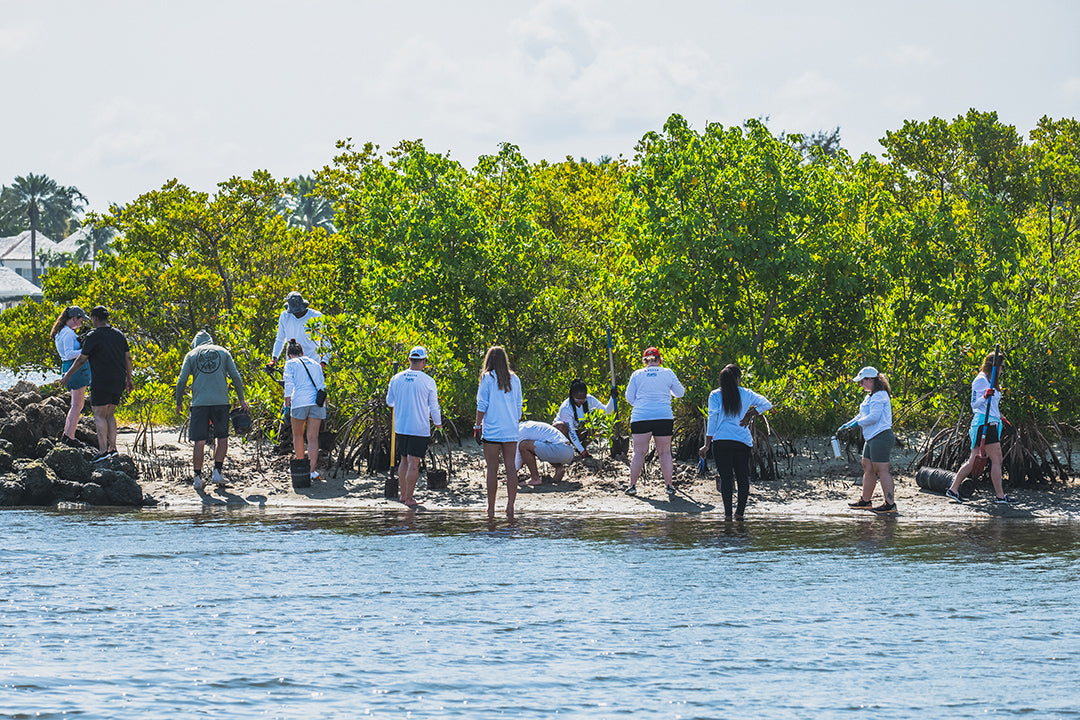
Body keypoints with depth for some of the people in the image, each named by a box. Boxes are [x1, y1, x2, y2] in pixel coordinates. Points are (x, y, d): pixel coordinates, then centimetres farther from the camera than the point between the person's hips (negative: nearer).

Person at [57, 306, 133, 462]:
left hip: (102, 382, -7)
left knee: (99, 415, -6)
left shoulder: (93, 336, -9)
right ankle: (112, 447, 6)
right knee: (109, 414, 14)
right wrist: (129, 379, 22)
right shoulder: (119, 334, 11)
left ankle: (103, 449, -16)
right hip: (118, 383, 7)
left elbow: (81, 360, -7)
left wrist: (68, 375, 5)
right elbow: (128, 358, 13)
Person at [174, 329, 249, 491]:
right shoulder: (223, 352, 13)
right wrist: (241, 400, 14)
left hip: (199, 403, 0)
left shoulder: (191, 355, 11)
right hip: (221, 401, 0)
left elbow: (181, 381, 3)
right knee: (222, 437, 13)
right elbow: (236, 377, 6)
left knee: (199, 442, 3)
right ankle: (217, 471, 2)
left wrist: (179, 403, 14)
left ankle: (197, 478, 5)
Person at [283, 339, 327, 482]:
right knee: (313, 437, 2)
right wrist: (324, 408, 28)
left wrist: (287, 404, 0)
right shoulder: (315, 364, 21)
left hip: (300, 402, -3)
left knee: (298, 435, 16)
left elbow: (289, 385, -3)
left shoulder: (291, 364, 8)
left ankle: (300, 467, 22)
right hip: (317, 403, 3)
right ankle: (311, 470, -7)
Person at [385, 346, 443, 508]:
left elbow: (389, 402, 14)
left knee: (405, 461, 17)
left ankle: (403, 494, 23)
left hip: (400, 427, 4)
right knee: (413, 463, -3)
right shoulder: (428, 381, -10)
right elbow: (434, 406, -3)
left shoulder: (396, 379, 1)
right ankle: (409, 498, -3)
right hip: (420, 428, -4)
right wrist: (438, 422, 16)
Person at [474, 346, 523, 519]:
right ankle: (510, 506, -2)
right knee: (511, 468, 4)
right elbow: (519, 405, 11)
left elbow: (482, 405, -6)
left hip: (492, 431, -4)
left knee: (492, 469, 1)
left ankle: (491, 509, 4)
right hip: (511, 431, 4)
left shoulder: (487, 378, -5)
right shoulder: (514, 379, 7)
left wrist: (477, 426, 1)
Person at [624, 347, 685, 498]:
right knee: (665, 452, 6)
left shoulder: (637, 374, 4)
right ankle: (669, 486, 6)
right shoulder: (668, 373, 5)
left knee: (639, 452, 5)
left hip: (640, 416, 0)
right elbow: (680, 393, 15)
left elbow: (629, 397, 8)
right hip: (664, 417, 0)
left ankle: (632, 485, 5)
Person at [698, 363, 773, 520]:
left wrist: (707, 445, 3)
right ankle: (740, 512, 1)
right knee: (743, 477, 8)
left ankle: (728, 513, -5)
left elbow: (712, 420, 0)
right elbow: (766, 404, 6)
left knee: (725, 476, 0)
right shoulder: (746, 394, 5)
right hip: (743, 441, 1)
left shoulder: (715, 396, 1)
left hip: (721, 440, -1)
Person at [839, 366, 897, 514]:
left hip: (881, 436, -11)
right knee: (868, 468, 15)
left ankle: (890, 504, -10)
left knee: (882, 470, -10)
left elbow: (873, 417, -22)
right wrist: (847, 425, 17)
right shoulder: (870, 396, 19)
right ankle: (865, 501, 23)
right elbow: (862, 416, 25)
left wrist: (857, 423, -11)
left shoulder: (880, 396, -14)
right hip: (871, 438, 11)